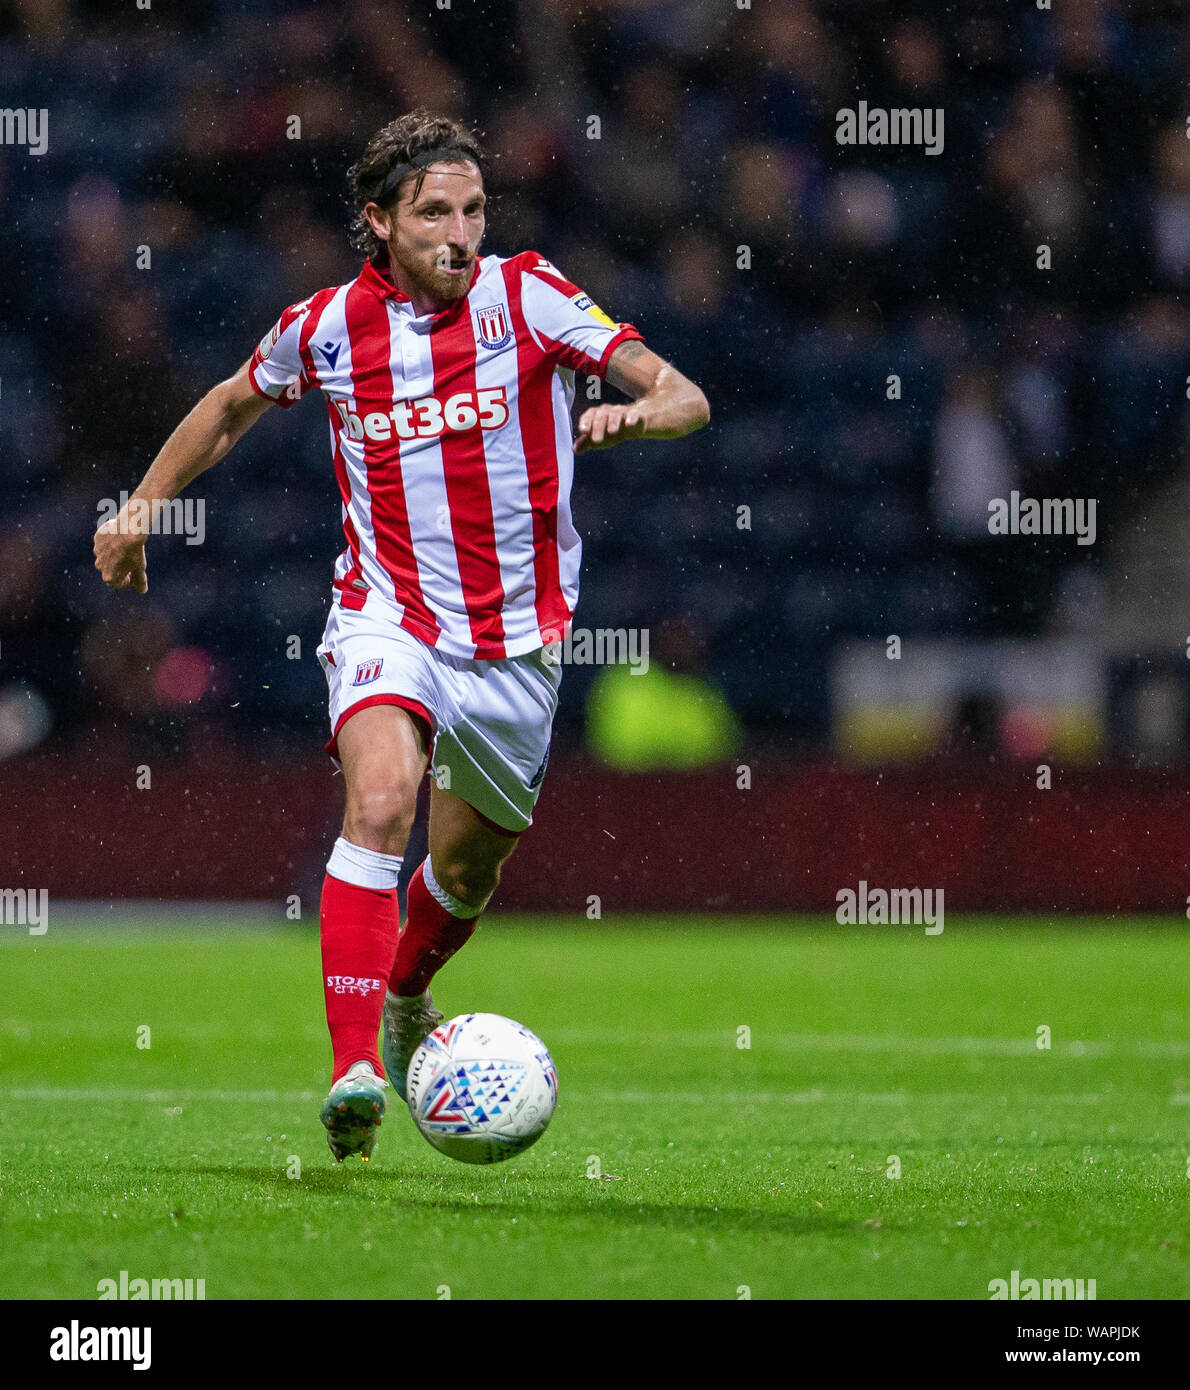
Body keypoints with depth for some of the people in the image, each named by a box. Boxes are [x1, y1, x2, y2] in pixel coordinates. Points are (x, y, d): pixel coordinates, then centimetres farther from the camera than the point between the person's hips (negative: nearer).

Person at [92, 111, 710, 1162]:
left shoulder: (527, 295, -6)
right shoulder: (327, 327, -3)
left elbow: (683, 395, -10)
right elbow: (231, 409, 20)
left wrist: (642, 411, -32)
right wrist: (141, 506, 20)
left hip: (516, 637, 2)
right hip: (387, 618, -2)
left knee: (469, 864, 17)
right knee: (382, 801, -29)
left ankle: (405, 994, 51)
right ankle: (355, 1067, -33)